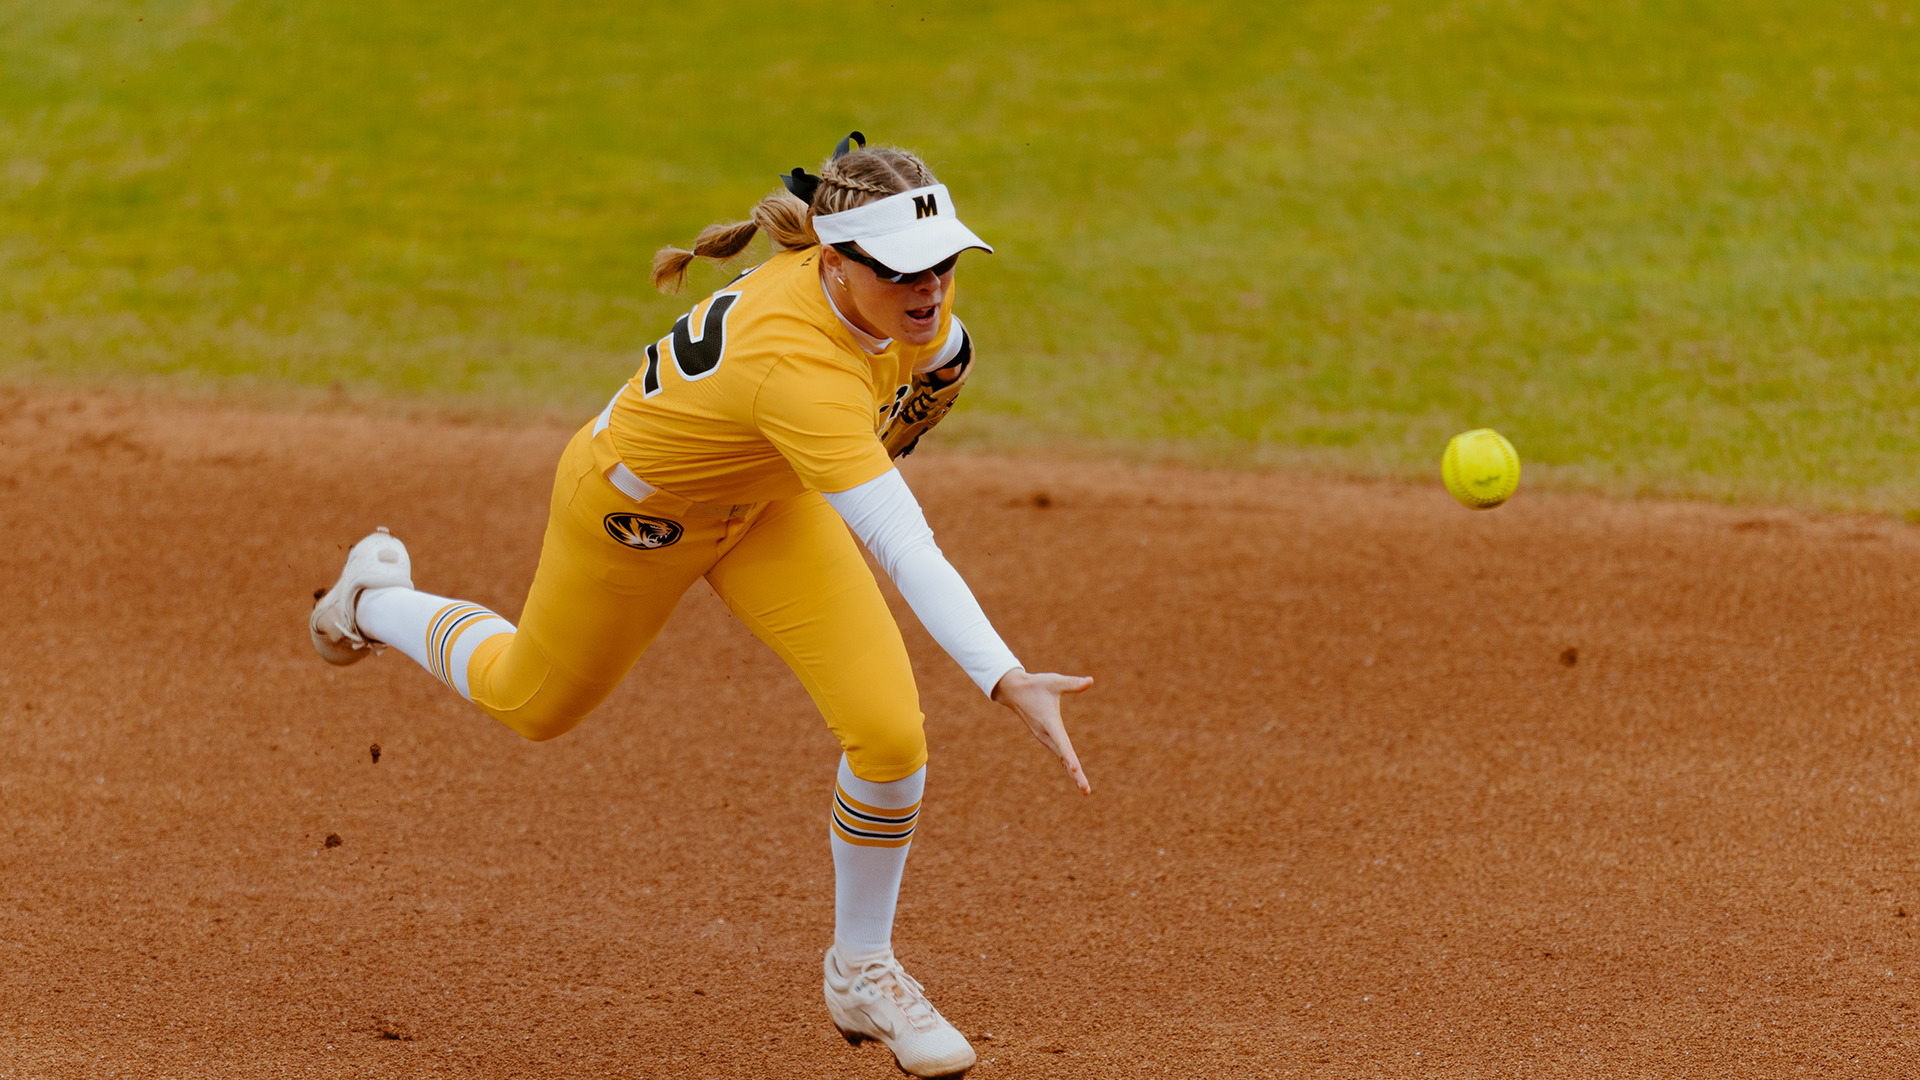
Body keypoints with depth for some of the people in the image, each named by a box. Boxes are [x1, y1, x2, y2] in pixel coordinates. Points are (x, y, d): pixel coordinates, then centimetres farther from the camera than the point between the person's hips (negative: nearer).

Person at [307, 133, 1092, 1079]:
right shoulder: (796, 359, -47)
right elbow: (903, 547, -56)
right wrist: (1007, 679, -63)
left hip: (767, 504, 6)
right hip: (631, 506, -6)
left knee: (890, 729, -12)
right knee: (532, 704, 22)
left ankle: (862, 975, 11)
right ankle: (379, 600, 54)